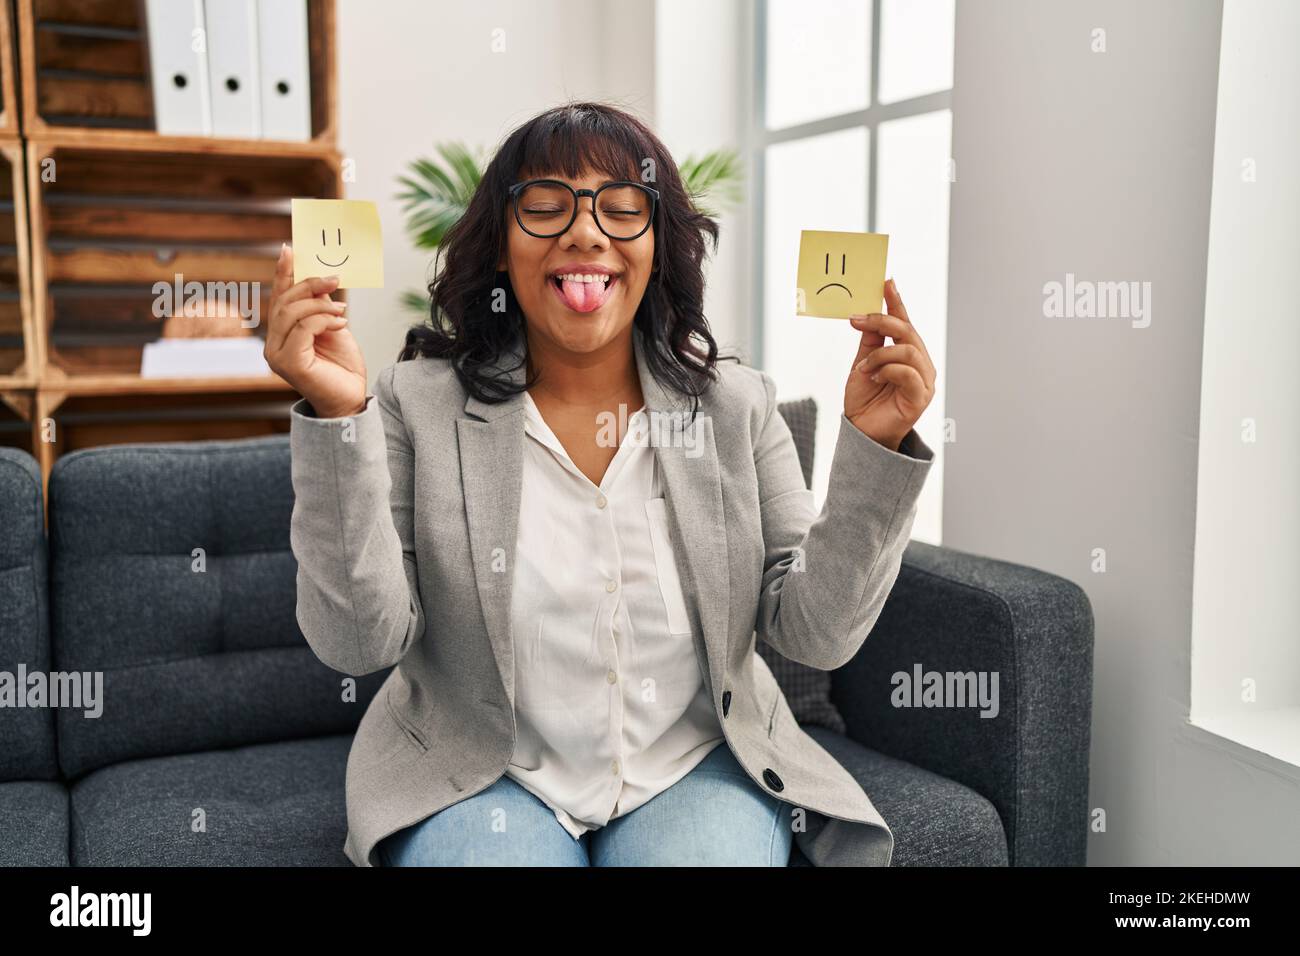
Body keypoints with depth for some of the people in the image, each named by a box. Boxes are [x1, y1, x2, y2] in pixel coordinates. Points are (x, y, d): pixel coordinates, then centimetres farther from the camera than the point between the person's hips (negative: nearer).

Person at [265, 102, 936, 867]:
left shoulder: (736, 407, -2)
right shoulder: (418, 406, -6)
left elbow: (818, 635, -5)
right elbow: (358, 642, -13)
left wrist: (876, 448, -17)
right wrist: (337, 419, -22)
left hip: (696, 771, 2)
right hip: (482, 780, -1)